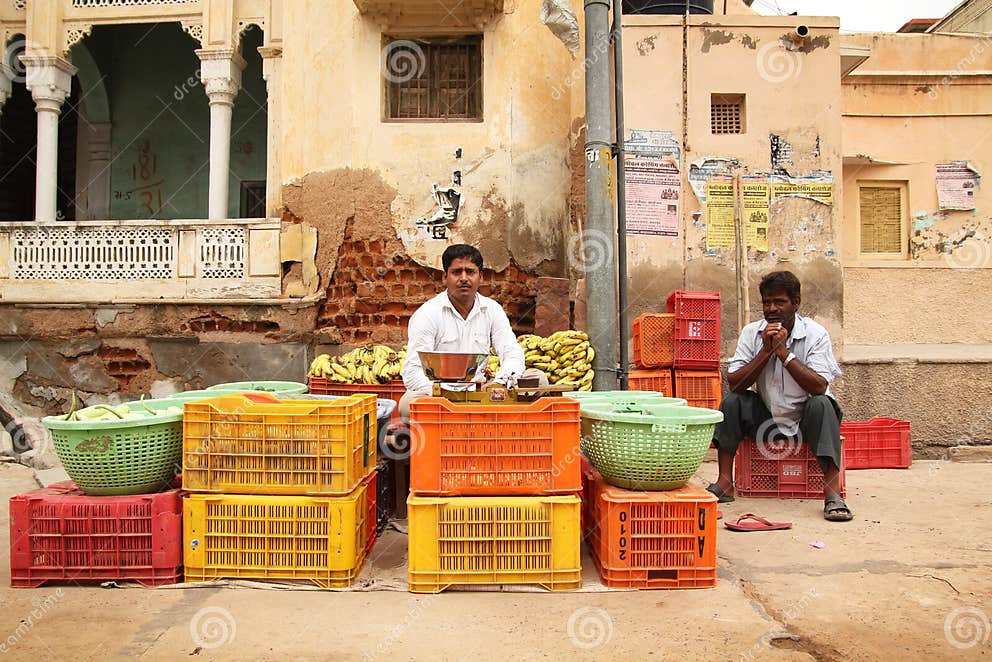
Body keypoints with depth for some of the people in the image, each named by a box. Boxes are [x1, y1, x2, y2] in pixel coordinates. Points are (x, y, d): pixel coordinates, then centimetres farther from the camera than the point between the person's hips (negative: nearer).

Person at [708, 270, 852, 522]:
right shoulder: (752, 332, -5)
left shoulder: (815, 334, -12)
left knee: (821, 404, -31)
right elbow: (734, 383, -14)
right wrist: (766, 351, -23)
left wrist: (784, 352, -28)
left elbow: (820, 387, -24)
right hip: (765, 419, 2)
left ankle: (832, 493, -32)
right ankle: (725, 483, -19)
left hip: (806, 420, -2)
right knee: (732, 401, -20)